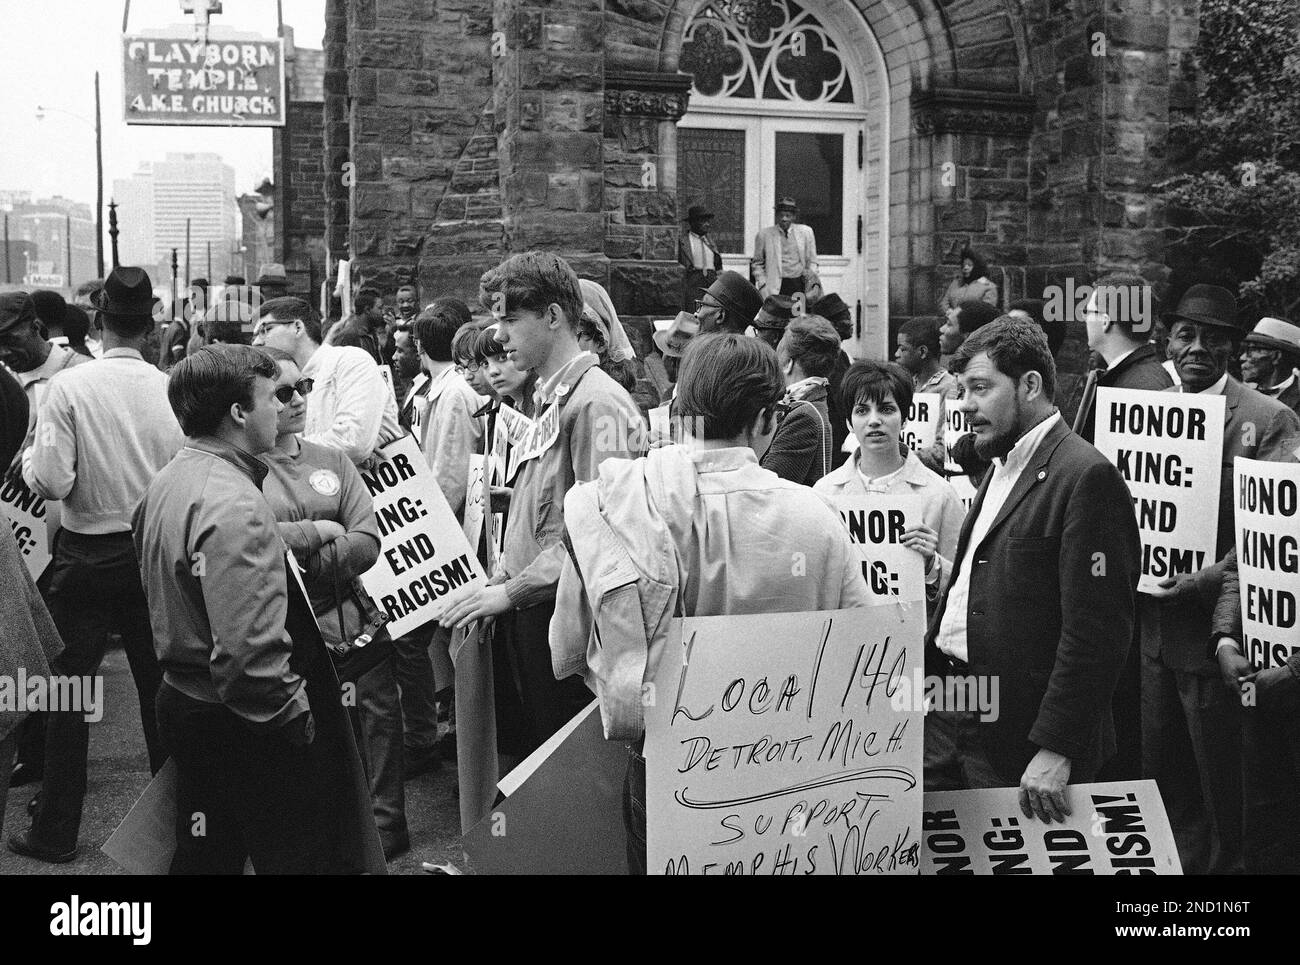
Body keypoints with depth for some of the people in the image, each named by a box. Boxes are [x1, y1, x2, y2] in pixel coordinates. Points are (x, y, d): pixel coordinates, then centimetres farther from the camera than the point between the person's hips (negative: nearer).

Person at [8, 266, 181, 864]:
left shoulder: (69, 386, -14)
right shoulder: (171, 389, -9)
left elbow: (51, 481, -17)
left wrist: (27, 460, 4)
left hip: (87, 556, -2)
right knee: (159, 686, 14)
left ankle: (56, 832, 16)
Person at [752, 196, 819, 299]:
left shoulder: (805, 232, 11)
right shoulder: (764, 235, 6)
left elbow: (812, 262, 17)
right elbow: (758, 264, 12)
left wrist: (814, 282, 1)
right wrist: (762, 284, -1)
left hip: (800, 284, 2)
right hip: (776, 288, -1)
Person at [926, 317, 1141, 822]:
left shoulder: (1087, 477, -16)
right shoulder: (1001, 468, 15)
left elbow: (1095, 632, -20)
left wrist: (1055, 751, -22)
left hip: (1021, 734, -8)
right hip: (946, 708, 8)